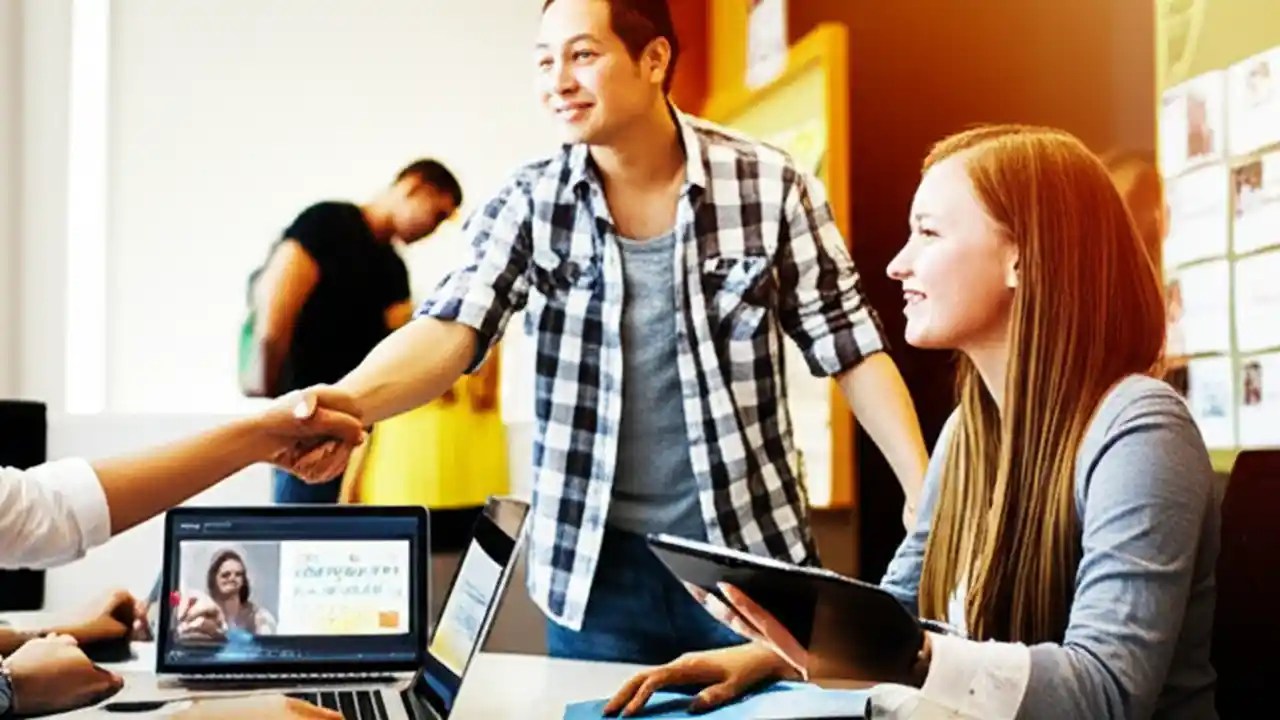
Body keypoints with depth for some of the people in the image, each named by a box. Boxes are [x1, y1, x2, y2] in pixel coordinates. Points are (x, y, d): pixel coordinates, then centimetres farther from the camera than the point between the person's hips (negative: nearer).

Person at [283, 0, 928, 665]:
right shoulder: (530, 203, -3)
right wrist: (348, 401, -38)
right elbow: (451, 327, -17)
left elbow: (851, 350, -1)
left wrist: (927, 498, -10)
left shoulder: (768, 185, -6)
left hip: (749, 554, -1)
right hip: (597, 564, 1)